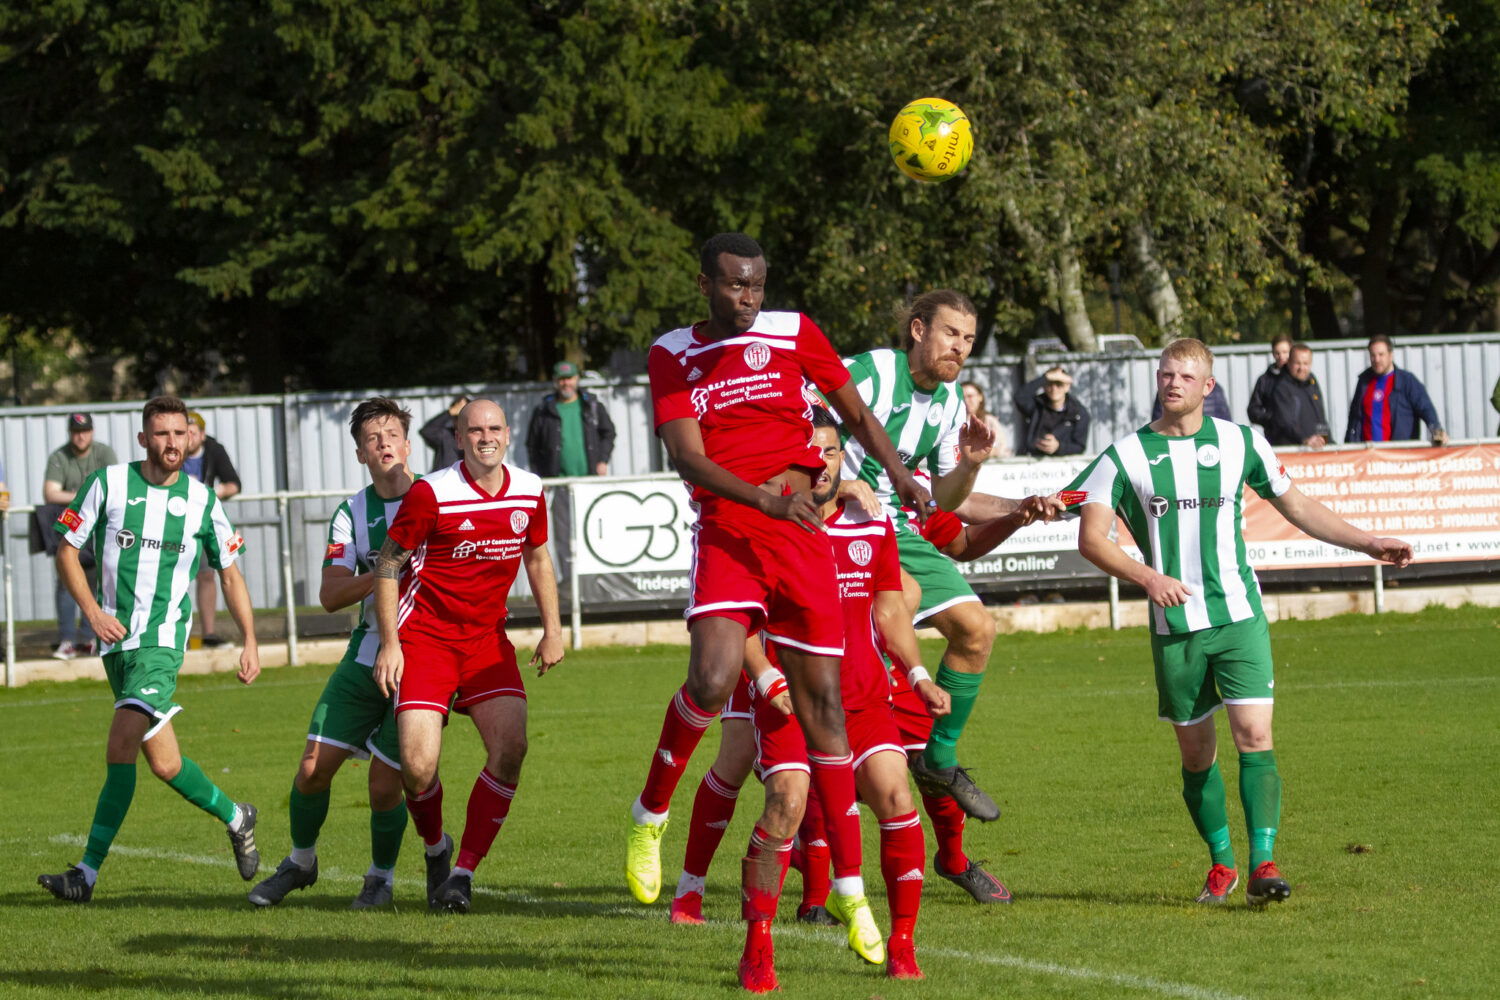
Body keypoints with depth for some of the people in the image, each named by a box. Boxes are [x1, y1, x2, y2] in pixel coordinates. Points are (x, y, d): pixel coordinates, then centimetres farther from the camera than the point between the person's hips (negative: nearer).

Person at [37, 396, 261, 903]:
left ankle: (88, 871, -13)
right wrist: (92, 610, -8)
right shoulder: (107, 483, 0)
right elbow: (67, 550, 5)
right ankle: (234, 817, 27)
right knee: (161, 760, 3)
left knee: (121, 747, -18)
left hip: (162, 638, -2)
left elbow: (230, 574, 14)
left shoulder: (202, 501, 2)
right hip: (115, 635, 2)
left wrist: (250, 641, 8)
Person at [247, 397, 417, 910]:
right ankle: (300, 862, 25)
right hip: (367, 653, 3)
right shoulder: (352, 512, 4)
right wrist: (383, 575, -20)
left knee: (385, 787, -7)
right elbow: (330, 595, -4)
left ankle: (382, 877, 18)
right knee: (314, 768, 0)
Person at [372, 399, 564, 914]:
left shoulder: (528, 490, 2)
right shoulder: (432, 493, -13)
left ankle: (465, 870, -6)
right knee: (418, 768, -15)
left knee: (510, 745, -18)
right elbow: (388, 562, -5)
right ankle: (436, 848, 19)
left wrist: (552, 630, 12)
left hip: (487, 639, 4)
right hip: (425, 638, -4)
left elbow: (537, 558, 18)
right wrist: (390, 643, -10)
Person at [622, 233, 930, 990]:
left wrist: (900, 474, 6)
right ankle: (649, 816, -3)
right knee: (712, 678, -26)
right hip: (726, 531, -2)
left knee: (822, 705, 4)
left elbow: (855, 413, 19)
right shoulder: (673, 355, 5)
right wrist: (761, 498, -21)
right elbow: (686, 456, -6)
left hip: (801, 533, 2)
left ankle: (851, 891, 10)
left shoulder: (793, 332, 7)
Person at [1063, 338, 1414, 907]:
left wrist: (1368, 543, 14)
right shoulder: (1125, 456, 1)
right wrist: (1148, 576, -21)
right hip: (1174, 627, 0)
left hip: (1238, 616, 0)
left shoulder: (1241, 443, 7)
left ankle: (1263, 865, -17)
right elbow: (1091, 539, -6)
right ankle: (1220, 862, 22)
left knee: (1254, 735, -15)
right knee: (1196, 754, 5)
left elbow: (1296, 507, 19)